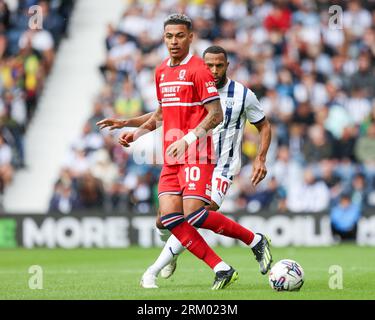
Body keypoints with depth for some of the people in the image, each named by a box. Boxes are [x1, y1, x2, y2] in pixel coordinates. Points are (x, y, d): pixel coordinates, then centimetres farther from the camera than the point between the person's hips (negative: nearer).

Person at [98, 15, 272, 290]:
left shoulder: (198, 69, -8)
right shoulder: (161, 72, 16)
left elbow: (216, 115, -12)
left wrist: (187, 140, -21)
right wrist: (136, 133, 18)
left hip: (196, 155, -8)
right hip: (171, 158, 8)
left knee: (194, 213, -18)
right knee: (169, 217, -7)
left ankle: (256, 241, 1)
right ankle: (222, 270, -3)